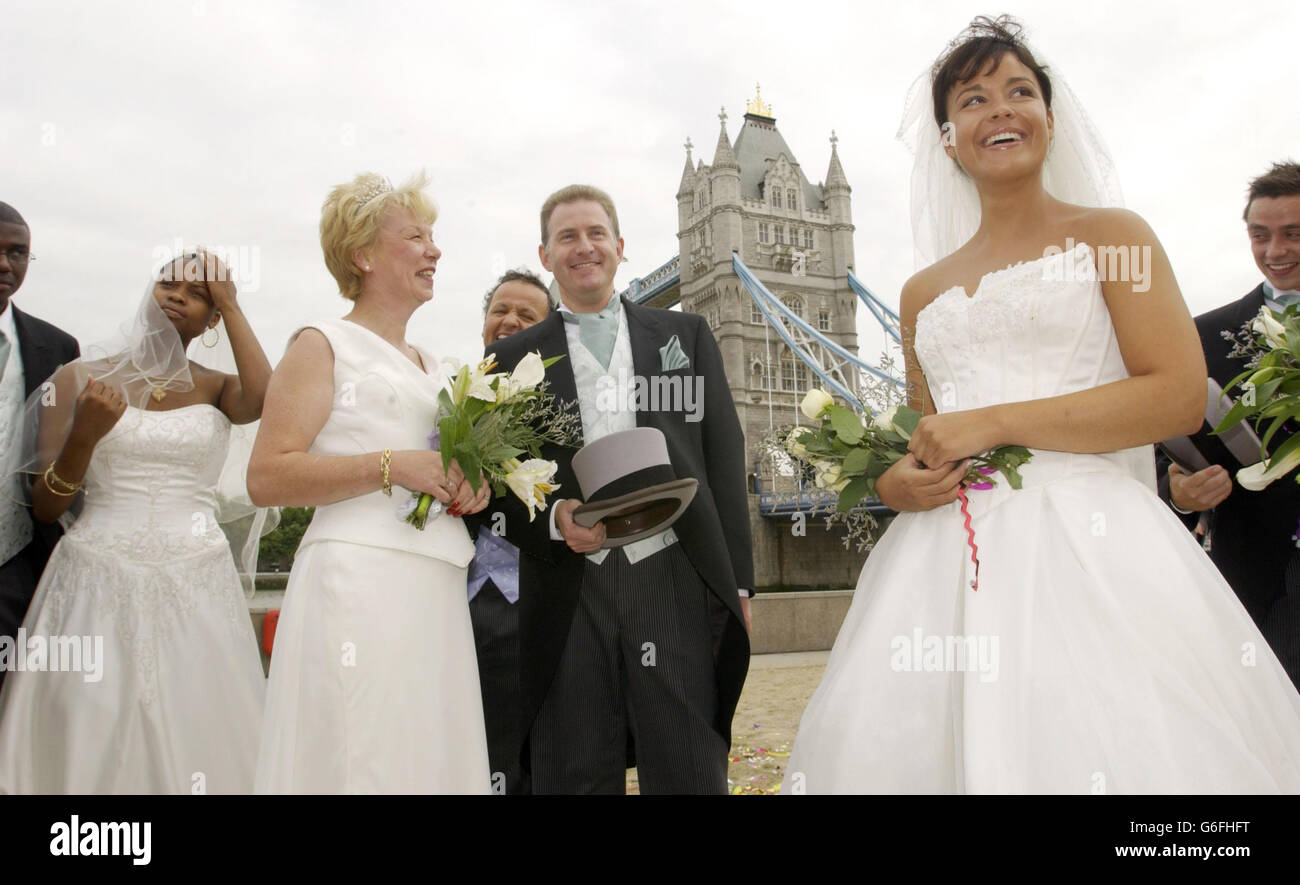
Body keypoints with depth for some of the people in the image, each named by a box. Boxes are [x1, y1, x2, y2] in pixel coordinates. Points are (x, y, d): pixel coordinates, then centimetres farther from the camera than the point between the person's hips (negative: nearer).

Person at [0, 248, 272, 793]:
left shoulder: (216, 389, 7)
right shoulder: (80, 377, 5)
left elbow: (263, 402, -19)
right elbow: (44, 509, 3)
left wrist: (231, 305, -6)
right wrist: (84, 434, -16)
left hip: (197, 590, 1)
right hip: (97, 589, 0)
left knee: (194, 740, 5)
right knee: (92, 746, 5)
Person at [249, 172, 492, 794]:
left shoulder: (433, 366, 21)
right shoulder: (323, 345, 2)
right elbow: (267, 478, -9)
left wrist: (471, 486, 8)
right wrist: (392, 467, -14)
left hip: (437, 594, 7)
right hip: (358, 583, -6)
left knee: (431, 756, 6)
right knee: (357, 762, -6)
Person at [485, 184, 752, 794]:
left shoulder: (686, 334, 14)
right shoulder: (513, 357, 12)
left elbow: (724, 457, 9)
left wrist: (737, 582, 4)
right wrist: (553, 518, -12)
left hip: (677, 585, 0)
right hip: (569, 599, 0)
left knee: (691, 777, 4)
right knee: (573, 780, 8)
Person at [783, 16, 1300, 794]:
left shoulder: (1110, 235, 7)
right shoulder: (924, 292, 17)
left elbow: (1180, 396, -6)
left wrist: (994, 424, -12)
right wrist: (895, 481, -2)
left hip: (1087, 549, -3)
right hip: (946, 560, 4)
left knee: (1100, 746, -11)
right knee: (910, 743, -1)